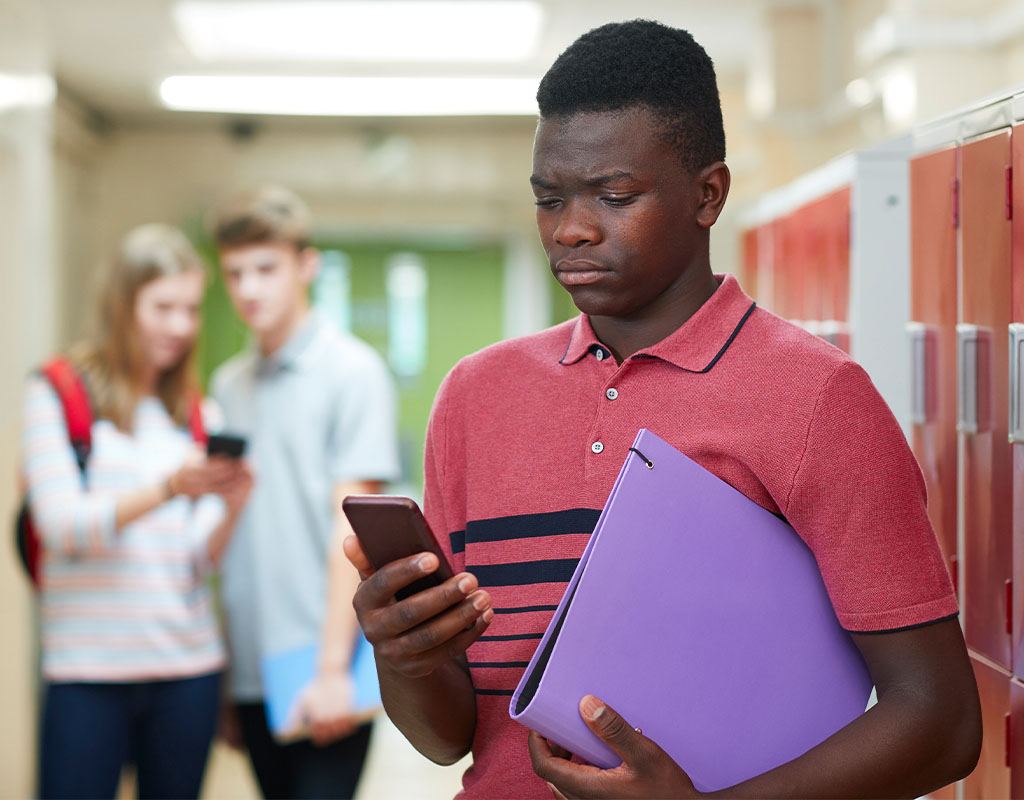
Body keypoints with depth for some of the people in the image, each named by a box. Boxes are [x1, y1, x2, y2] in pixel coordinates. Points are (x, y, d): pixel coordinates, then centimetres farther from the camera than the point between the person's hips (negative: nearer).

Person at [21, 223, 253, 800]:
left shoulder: (194, 413, 13)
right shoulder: (58, 394, 2)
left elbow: (203, 559, 7)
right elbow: (63, 528, -10)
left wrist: (232, 506, -15)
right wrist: (168, 488, -24)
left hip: (189, 666, 4)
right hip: (90, 669, -3)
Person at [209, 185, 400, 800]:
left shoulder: (352, 371, -4)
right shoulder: (228, 385, 13)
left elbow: (352, 522, -11)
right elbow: (223, 531, 15)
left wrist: (332, 667, -17)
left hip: (324, 676, -5)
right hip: (250, 671, 5)